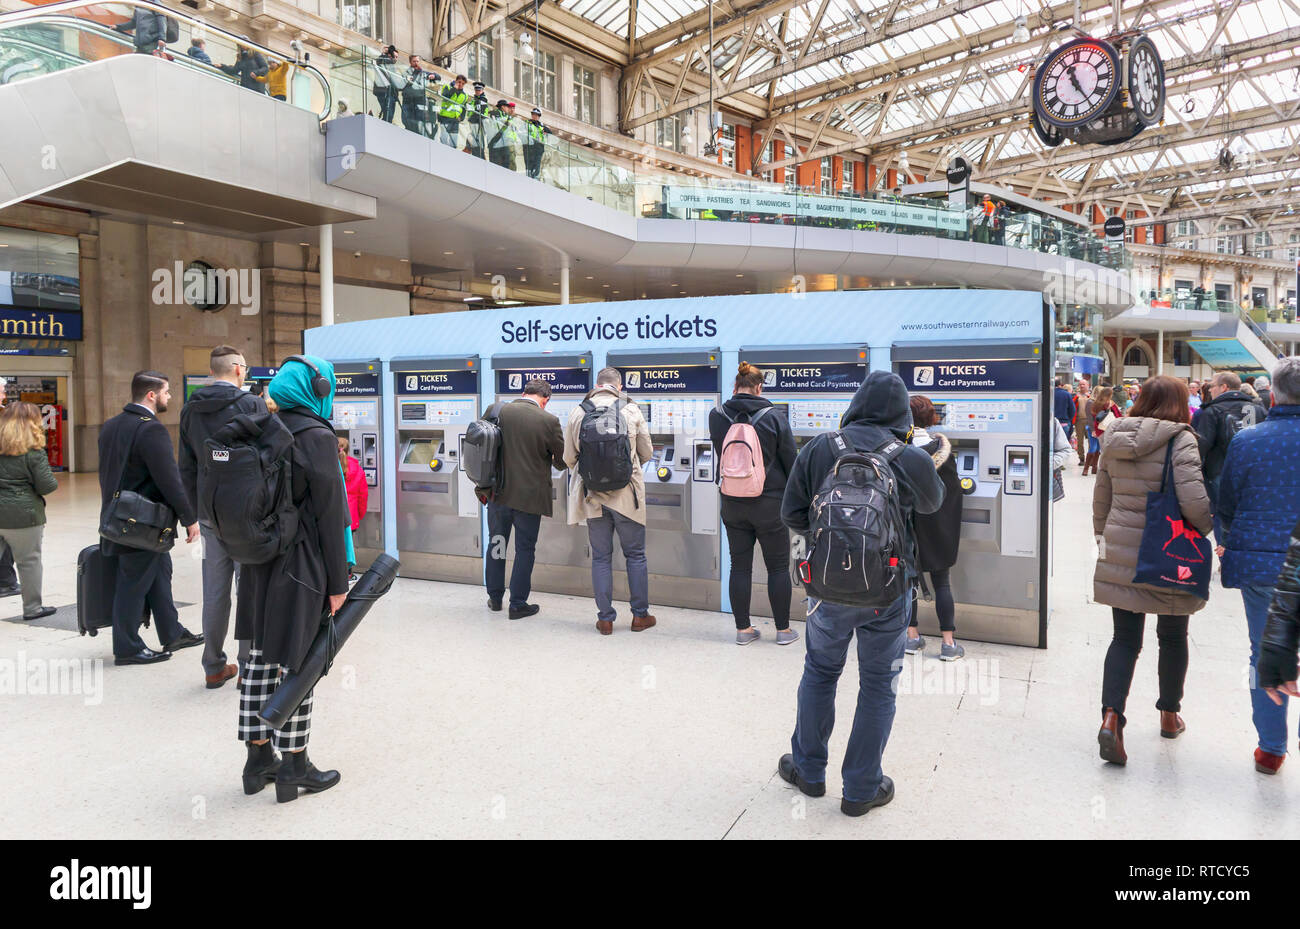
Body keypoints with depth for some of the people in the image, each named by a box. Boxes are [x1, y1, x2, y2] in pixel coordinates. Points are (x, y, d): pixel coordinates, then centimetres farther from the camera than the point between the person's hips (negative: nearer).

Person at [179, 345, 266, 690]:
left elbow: (187, 467, 13)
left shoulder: (190, 410, 10)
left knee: (214, 592, 11)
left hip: (210, 513, 6)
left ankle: (214, 667, 20)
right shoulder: (252, 404, -9)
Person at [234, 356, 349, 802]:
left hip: (259, 562, 7)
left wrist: (253, 553, 21)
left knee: (261, 655, 13)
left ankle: (258, 758, 23)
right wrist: (338, 581, -11)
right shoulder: (316, 436, -14)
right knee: (298, 661, 1)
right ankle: (294, 767, 11)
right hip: (301, 565, -7)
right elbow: (329, 513, -15)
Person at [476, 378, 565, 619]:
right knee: (524, 550, 10)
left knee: (496, 544, 19)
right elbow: (563, 461, -3)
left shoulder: (495, 411, -3)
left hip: (497, 493, 4)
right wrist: (549, 462, 20)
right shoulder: (548, 422, -13)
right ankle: (518, 604, 16)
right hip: (528, 497, -3)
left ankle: (494, 598, 31)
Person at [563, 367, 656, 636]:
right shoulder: (631, 410, -4)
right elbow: (646, 454, 4)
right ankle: (640, 615, 19)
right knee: (635, 555, 12)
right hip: (626, 495, -1)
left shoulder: (578, 413, -1)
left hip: (592, 497, 1)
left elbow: (569, 459, 5)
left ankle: (605, 618, 14)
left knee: (600, 557, 10)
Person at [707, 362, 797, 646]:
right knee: (778, 567, 10)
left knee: (740, 566, 11)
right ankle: (783, 630, 18)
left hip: (732, 503, 3)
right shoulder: (774, 417, -11)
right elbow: (790, 462, -4)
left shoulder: (717, 417, -3)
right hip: (769, 503, -3)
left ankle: (743, 629, 18)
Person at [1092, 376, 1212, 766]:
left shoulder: (1115, 440, 3)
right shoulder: (1180, 441, -14)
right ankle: (1169, 715, 33)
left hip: (1120, 555, 4)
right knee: (1173, 637, 17)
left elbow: (1101, 497, 11)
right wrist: (1206, 530, -1)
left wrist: (1104, 536, 24)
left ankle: (1111, 716, -9)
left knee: (1124, 638, 7)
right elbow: (1195, 502, -22)